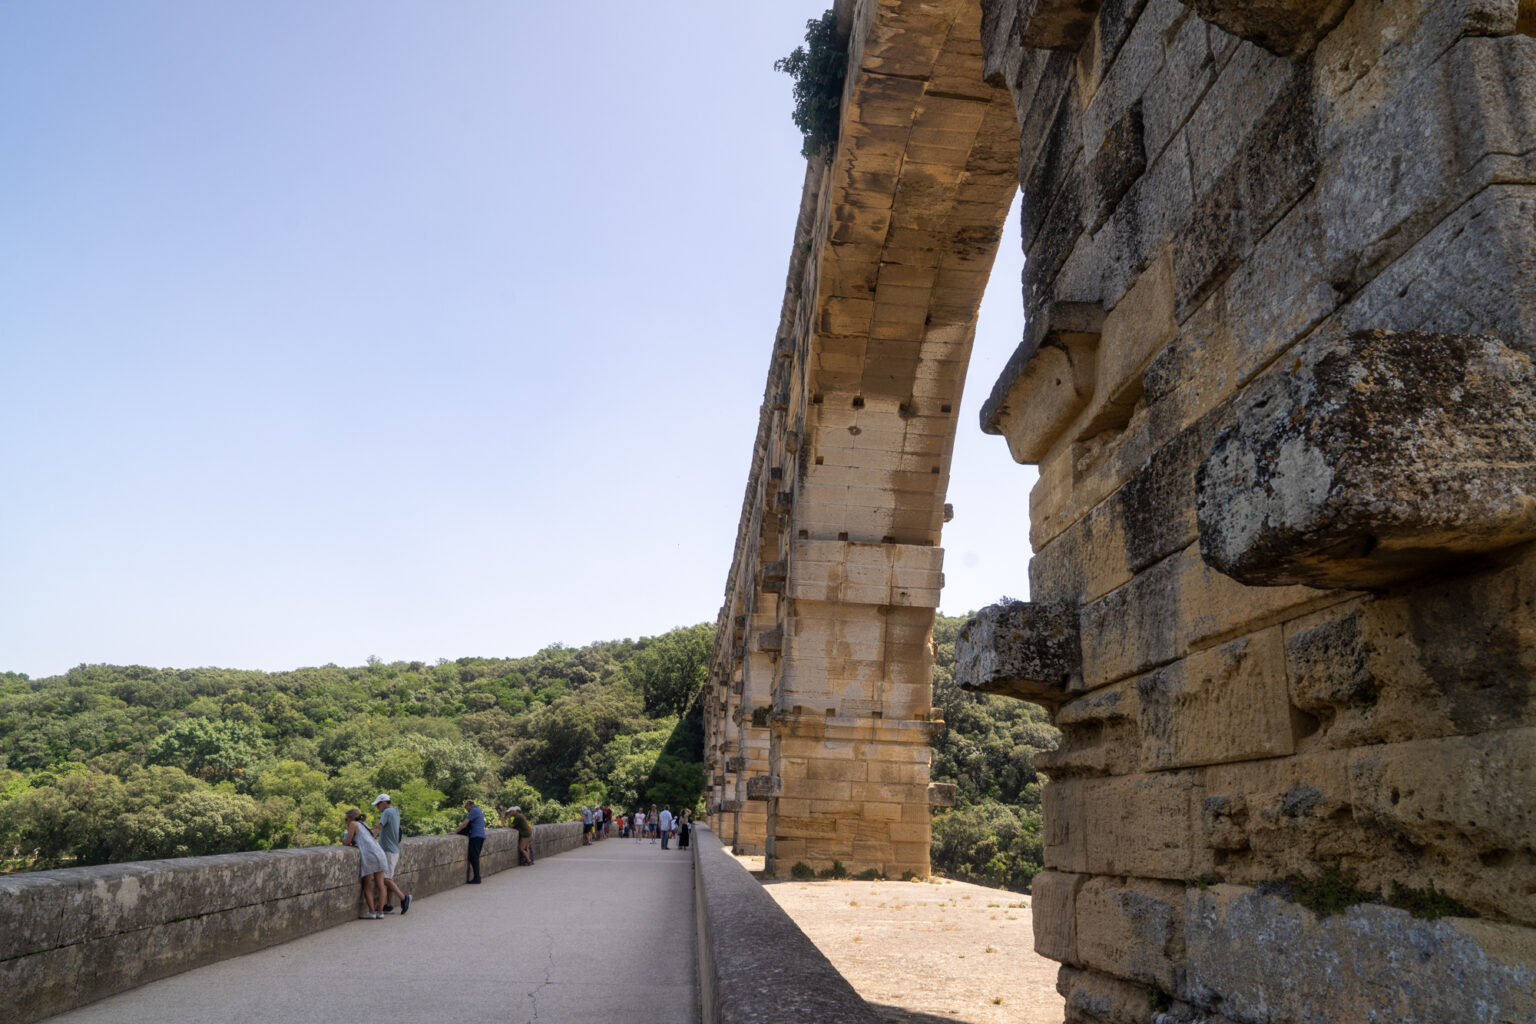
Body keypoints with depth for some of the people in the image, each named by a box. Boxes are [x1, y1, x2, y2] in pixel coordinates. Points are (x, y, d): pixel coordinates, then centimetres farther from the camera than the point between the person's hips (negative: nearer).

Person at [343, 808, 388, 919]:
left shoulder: (354, 824, 6)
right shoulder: (364, 824, 27)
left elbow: (348, 842, 6)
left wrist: (343, 839, 26)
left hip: (368, 856, -6)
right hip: (379, 853, 6)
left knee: (367, 887, 3)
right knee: (380, 885, 5)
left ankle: (371, 912, 0)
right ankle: (380, 912, 6)